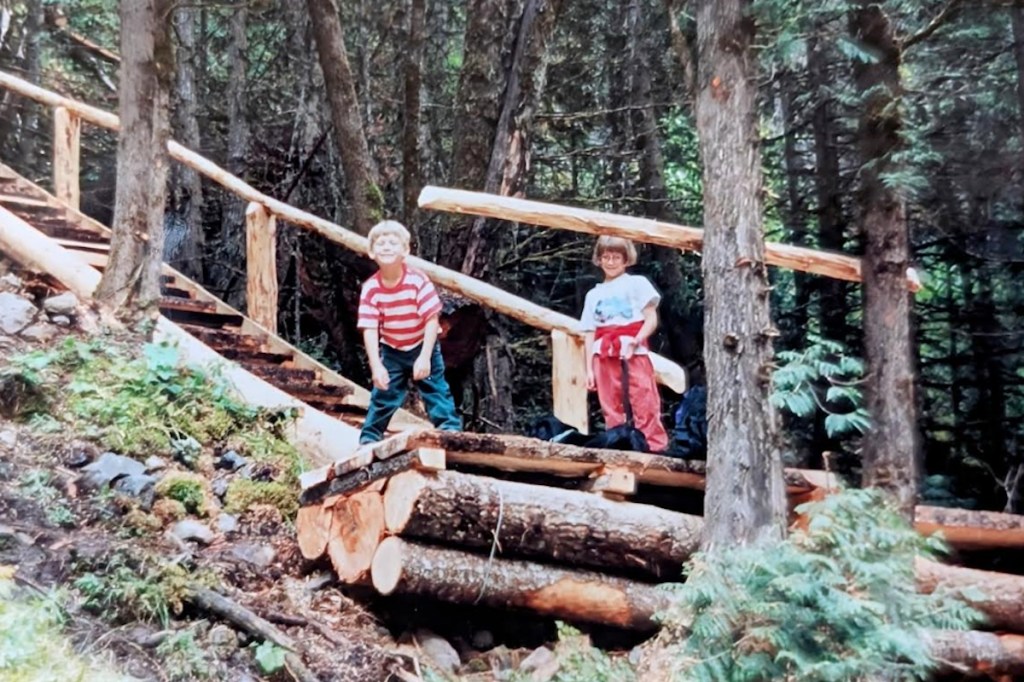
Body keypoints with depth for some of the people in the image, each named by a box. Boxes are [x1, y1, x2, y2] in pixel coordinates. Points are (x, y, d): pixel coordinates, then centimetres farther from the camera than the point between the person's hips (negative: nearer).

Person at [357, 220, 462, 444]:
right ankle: (368, 439, 19)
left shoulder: (418, 280, -24)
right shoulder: (370, 289, -19)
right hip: (391, 351, 1)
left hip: (422, 347, -1)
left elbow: (432, 320, -21)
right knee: (382, 396, 5)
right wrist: (376, 366, -28)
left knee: (437, 392, -2)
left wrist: (425, 357, -26)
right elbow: (369, 329, -19)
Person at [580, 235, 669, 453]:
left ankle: (656, 447, -8)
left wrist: (637, 340, -18)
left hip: (634, 352, -4)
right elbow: (589, 333, 17)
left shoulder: (637, 283, 8)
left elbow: (652, 319, 1)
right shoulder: (593, 294, 19)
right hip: (604, 356, 4)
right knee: (610, 408, 4)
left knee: (645, 405, -9)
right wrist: (589, 368, 9)